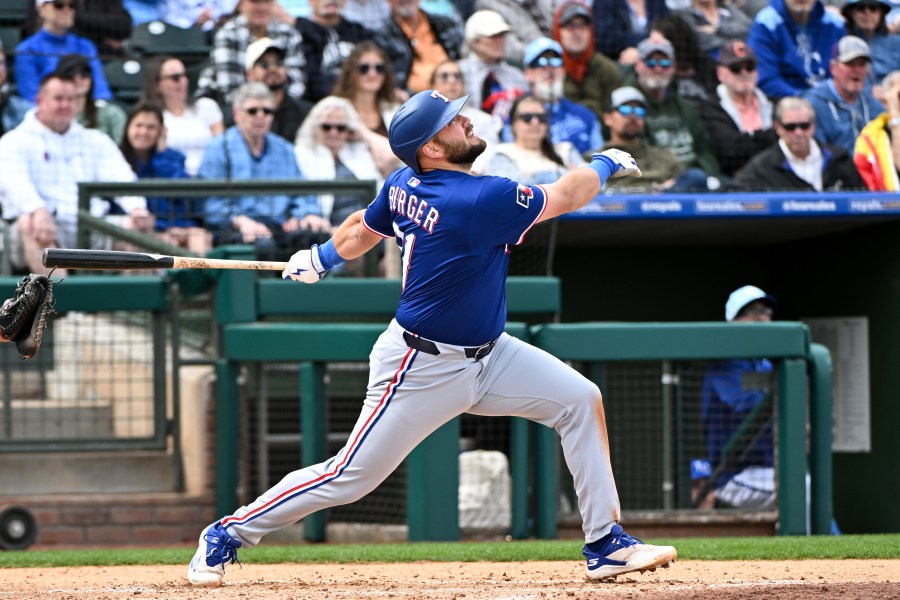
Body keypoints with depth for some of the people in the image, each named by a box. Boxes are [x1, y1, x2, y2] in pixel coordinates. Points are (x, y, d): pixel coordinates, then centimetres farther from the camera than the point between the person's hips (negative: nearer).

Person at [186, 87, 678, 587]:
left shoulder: (405, 185, -4)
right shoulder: (480, 201, -29)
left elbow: (362, 230, 14)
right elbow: (566, 198, -17)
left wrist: (324, 257, 33)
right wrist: (606, 165, 2)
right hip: (422, 370, -9)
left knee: (580, 400, 0)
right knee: (351, 476, -2)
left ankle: (606, 545, 5)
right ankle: (228, 535, 15)